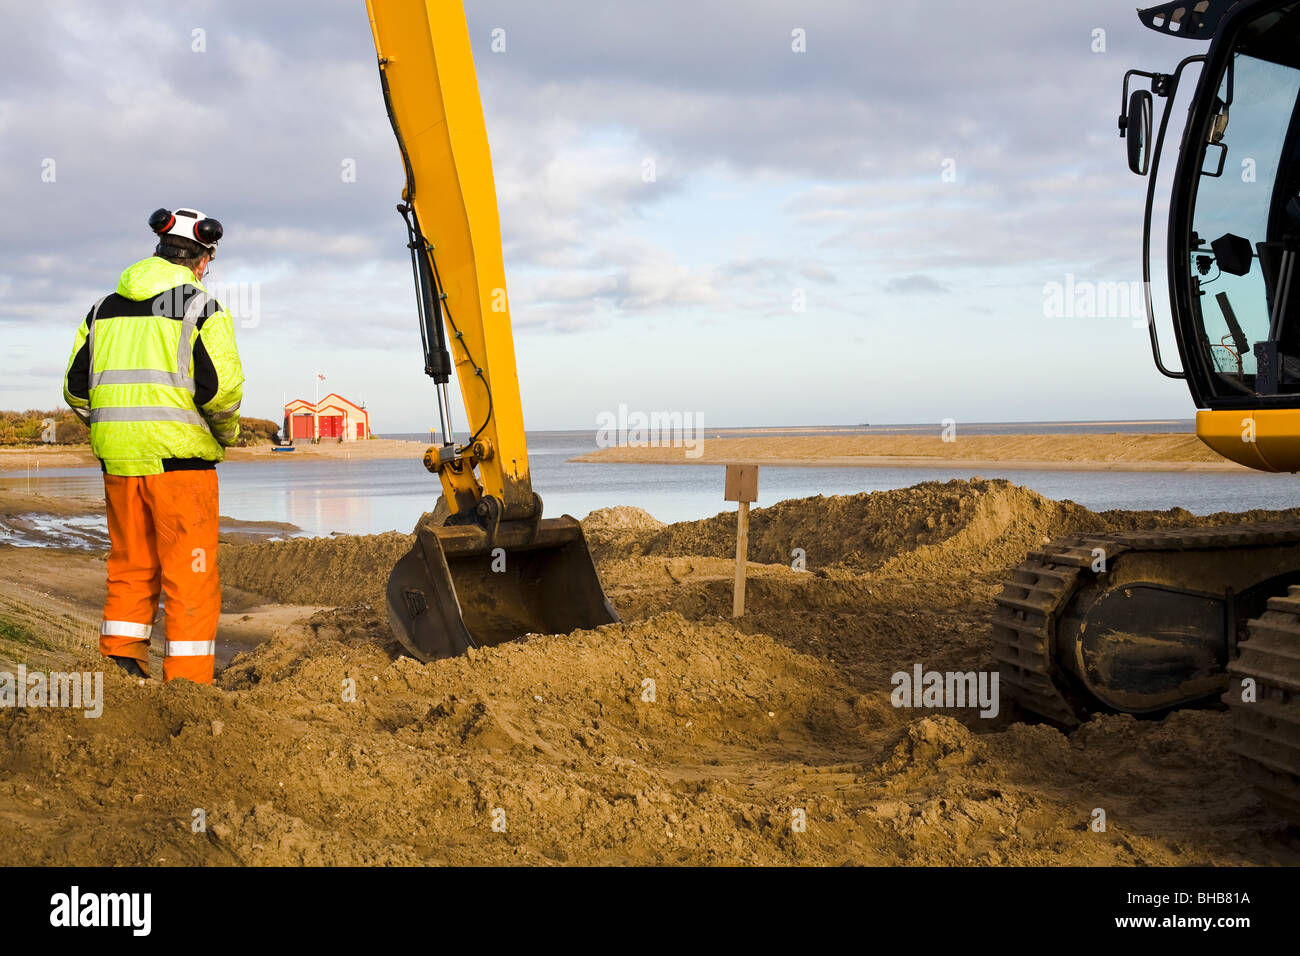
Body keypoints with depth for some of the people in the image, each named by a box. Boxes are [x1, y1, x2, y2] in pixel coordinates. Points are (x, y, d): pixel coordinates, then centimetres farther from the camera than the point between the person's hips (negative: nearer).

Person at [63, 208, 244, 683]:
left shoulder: (105, 308, 12)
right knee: (190, 577, 0)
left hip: (119, 460, 5)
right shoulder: (202, 309, -5)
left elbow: (76, 388, 11)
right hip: (179, 457, -5)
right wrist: (227, 432, 4)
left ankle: (121, 665, 15)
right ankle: (188, 683, 0)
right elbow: (222, 388, -15)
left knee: (130, 570, 17)